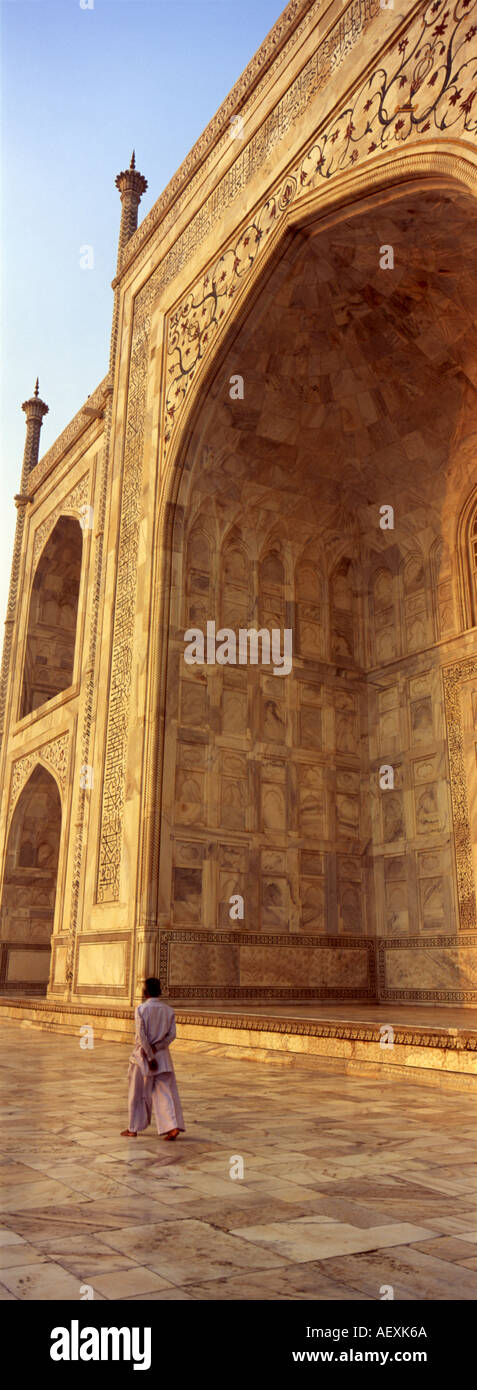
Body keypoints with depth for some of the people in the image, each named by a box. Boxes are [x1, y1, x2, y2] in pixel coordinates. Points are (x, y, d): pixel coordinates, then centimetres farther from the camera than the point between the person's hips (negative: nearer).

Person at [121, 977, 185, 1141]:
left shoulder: (141, 1009, -10)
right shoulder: (168, 1010, 3)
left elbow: (142, 1036, -15)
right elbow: (172, 1034, -3)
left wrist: (150, 1057, -12)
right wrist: (156, 1047, -7)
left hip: (143, 1055, -3)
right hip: (163, 1055, 3)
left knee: (138, 1094, 11)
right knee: (165, 1092, 3)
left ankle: (133, 1129, 21)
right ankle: (173, 1126, -10)